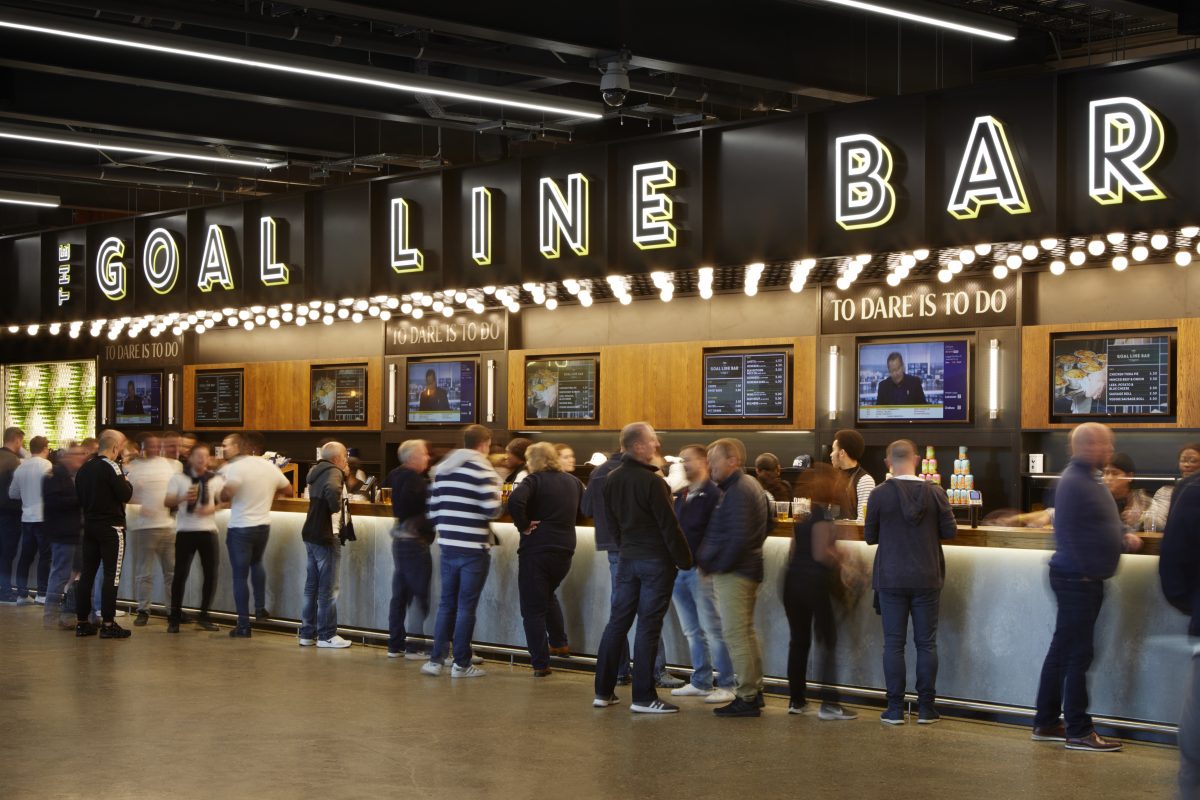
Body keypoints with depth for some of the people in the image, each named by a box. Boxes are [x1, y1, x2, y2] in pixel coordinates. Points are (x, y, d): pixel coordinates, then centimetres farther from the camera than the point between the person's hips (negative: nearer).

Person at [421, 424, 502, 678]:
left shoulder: (441, 469, 10)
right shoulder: (482, 471, -11)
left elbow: (433, 507, 11)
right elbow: (491, 510, -18)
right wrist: (495, 490, 3)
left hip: (448, 546, 6)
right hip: (474, 549, -6)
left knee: (447, 603, 13)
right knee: (466, 607, 1)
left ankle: (436, 659, 12)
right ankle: (461, 664, 6)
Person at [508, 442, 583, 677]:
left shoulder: (534, 480, -8)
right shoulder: (573, 482, 10)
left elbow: (515, 501, -26)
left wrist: (523, 525, -14)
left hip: (535, 550, -6)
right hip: (565, 550, 6)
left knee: (533, 608, 2)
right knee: (548, 595, 31)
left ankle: (540, 663, 2)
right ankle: (559, 641, 29)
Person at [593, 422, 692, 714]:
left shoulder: (611, 479, 6)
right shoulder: (651, 481, -18)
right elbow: (669, 525, -16)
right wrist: (685, 560, -8)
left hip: (628, 558, 7)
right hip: (656, 560, -7)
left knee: (617, 622, 11)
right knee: (648, 627, -3)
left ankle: (603, 692, 15)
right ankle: (643, 697, 0)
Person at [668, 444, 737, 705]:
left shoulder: (713, 494, -9)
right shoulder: (680, 495, 16)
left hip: (701, 571, -8)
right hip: (678, 569, 8)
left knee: (713, 629, -6)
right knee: (692, 631, 12)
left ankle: (727, 685, -2)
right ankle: (700, 682, 19)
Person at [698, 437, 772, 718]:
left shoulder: (737, 491, -16)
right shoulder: (751, 486, 16)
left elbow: (738, 537, -24)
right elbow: (767, 522, 24)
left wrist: (716, 565, -14)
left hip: (733, 575, -11)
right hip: (748, 569, 11)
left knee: (736, 634, -8)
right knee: (746, 632, 16)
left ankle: (746, 697, -6)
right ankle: (754, 690, 23)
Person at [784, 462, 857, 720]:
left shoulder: (803, 513, 13)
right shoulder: (823, 514, -12)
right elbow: (821, 554, -19)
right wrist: (840, 561, -4)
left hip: (793, 581, 8)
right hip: (815, 583, -8)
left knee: (799, 641, 12)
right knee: (827, 642, -2)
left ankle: (796, 700, 16)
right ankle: (828, 704, -5)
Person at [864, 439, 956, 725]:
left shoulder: (879, 494, -9)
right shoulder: (935, 493, -7)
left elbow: (869, 537, -1)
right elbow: (950, 531, 0)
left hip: (891, 579, -1)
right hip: (927, 579, 1)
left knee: (893, 643, 5)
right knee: (926, 643, 9)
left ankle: (895, 709, 5)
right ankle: (926, 709, 11)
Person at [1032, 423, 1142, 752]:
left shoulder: (1088, 479, 15)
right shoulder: (1074, 482, -18)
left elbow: (1099, 525, 23)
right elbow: (1070, 533, -22)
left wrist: (1124, 537, 6)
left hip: (1085, 579, 11)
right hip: (1077, 578, -11)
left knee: (1062, 651, 15)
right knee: (1077, 654, -5)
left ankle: (1046, 723, 22)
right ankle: (1078, 731, 1)